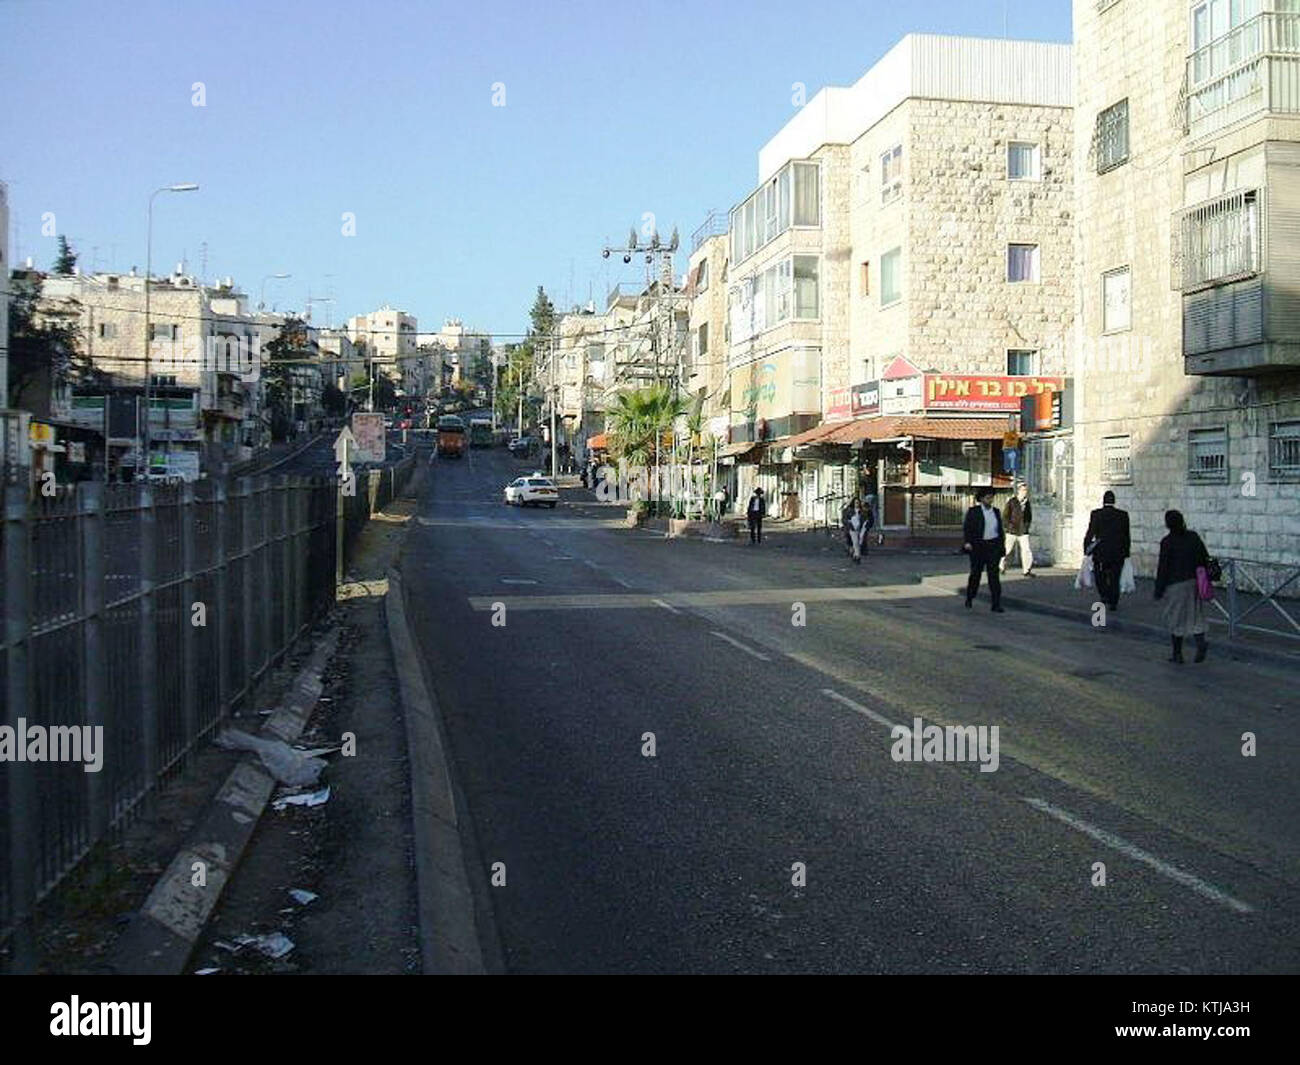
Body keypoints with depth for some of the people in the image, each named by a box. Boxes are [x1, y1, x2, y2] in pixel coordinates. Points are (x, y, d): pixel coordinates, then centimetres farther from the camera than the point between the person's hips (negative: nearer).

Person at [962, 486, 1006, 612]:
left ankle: (996, 605, -7)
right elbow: (966, 528, -6)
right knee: (976, 573, 8)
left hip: (993, 546, 2)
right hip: (978, 546, -2)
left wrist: (1002, 545, 13)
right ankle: (969, 598, 32)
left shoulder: (996, 511, 10)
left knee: (993, 573, -6)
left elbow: (1000, 530, 15)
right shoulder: (973, 511, -1)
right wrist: (967, 542, -19)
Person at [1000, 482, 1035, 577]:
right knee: (1008, 550, 5)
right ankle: (1001, 567, 24)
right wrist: (1009, 526, -9)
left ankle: (1027, 570, -5)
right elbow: (1005, 516, -4)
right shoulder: (1011, 501, -4)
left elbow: (1029, 516, 21)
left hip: (1023, 532, 3)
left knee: (1027, 550, -7)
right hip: (1012, 532, -3)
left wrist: (1027, 525, 7)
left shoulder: (1027, 503, 9)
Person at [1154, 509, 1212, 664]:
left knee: (1176, 618, 6)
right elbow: (1205, 559, 8)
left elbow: (1163, 568, -12)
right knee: (1195, 615, 11)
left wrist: (1158, 590, -5)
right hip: (1194, 582, 5)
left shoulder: (1167, 542, -13)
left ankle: (1177, 654, 12)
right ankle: (1201, 642, -13)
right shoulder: (1193, 537, 3)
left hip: (1175, 584, -5)